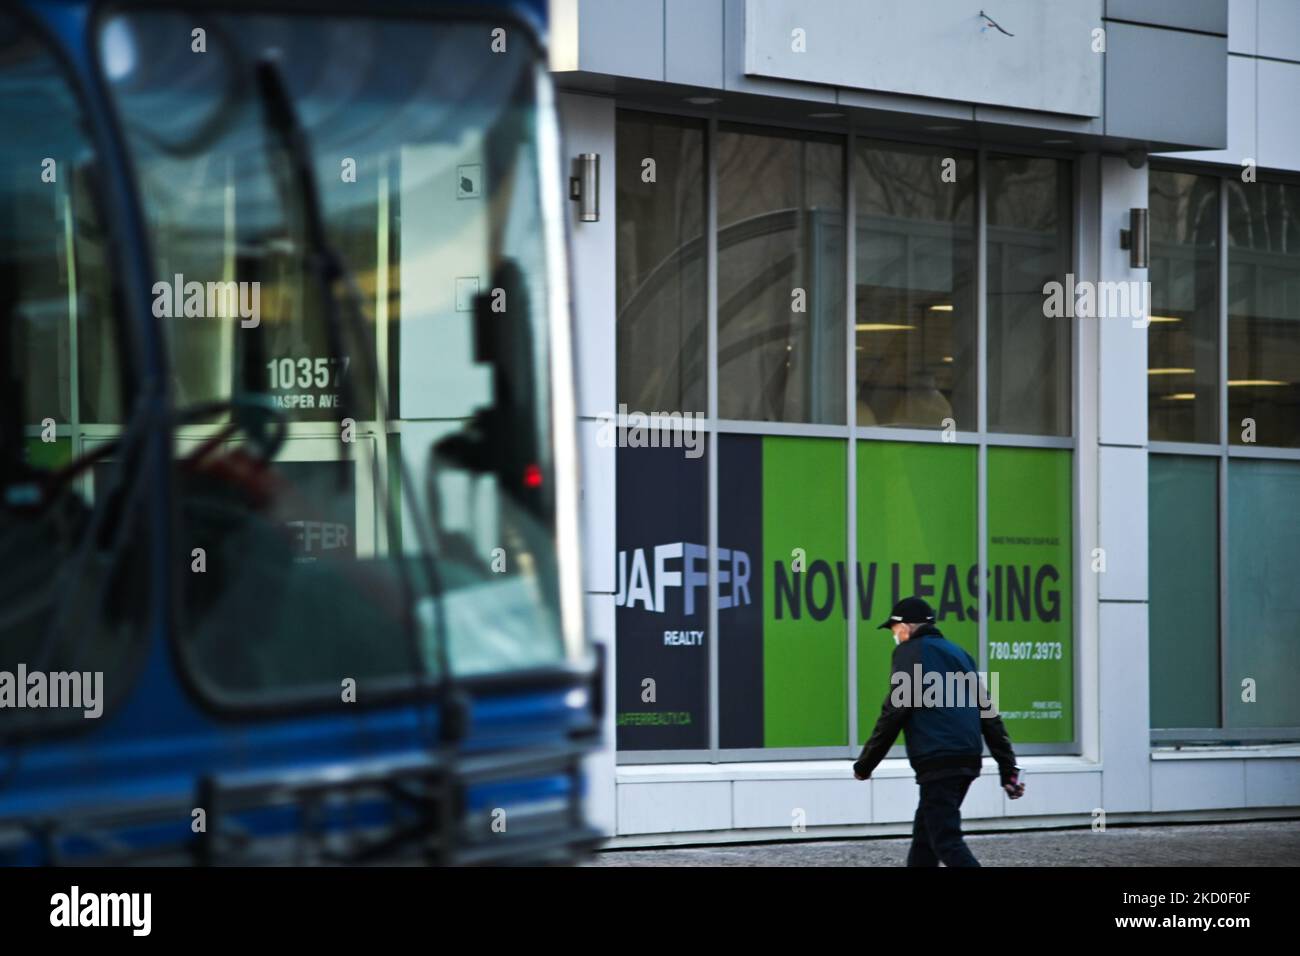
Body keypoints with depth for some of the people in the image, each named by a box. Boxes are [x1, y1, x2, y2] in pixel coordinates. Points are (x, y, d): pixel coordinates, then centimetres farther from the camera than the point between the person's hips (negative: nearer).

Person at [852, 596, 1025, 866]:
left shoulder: (910, 653, -2)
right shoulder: (957, 653, 20)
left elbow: (893, 714, -9)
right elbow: (989, 714, 16)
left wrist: (864, 764, -2)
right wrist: (1008, 769, 15)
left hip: (937, 763, -8)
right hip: (969, 760, 8)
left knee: (947, 842, -10)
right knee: (924, 834, 18)